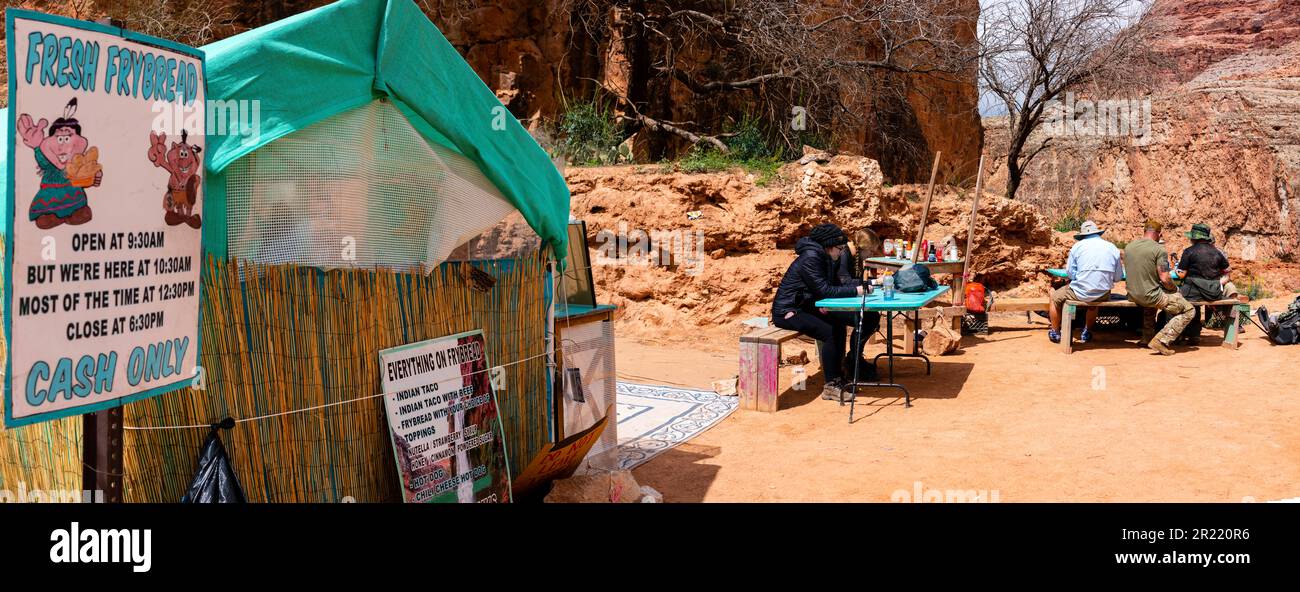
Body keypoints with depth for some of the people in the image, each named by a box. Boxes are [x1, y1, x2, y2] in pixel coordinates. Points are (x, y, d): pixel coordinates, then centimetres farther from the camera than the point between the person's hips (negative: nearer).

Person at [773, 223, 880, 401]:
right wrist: (855, 291, -22)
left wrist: (861, 283, -8)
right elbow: (824, 290, -25)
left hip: (805, 307, 10)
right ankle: (831, 386, -17)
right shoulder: (810, 258, -21)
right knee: (830, 333, -23)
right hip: (786, 311, -10)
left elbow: (836, 285, 9)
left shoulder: (826, 259, 9)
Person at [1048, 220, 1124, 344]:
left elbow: (1070, 273, 0)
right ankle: (1087, 332, 47)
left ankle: (1055, 333, 32)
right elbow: (1118, 277, 6)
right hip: (1103, 295, 4)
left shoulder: (1077, 246, -3)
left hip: (1080, 293, -3)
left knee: (1055, 297, 23)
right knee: (1094, 303, 39)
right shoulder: (1113, 248, 4)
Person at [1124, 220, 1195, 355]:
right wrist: (1174, 288, 5)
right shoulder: (1159, 249, -14)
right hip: (1151, 296, -7)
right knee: (1189, 310, 6)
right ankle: (1161, 340, -6)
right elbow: (1164, 279, -18)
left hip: (1133, 295, 7)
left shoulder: (1128, 247, 5)